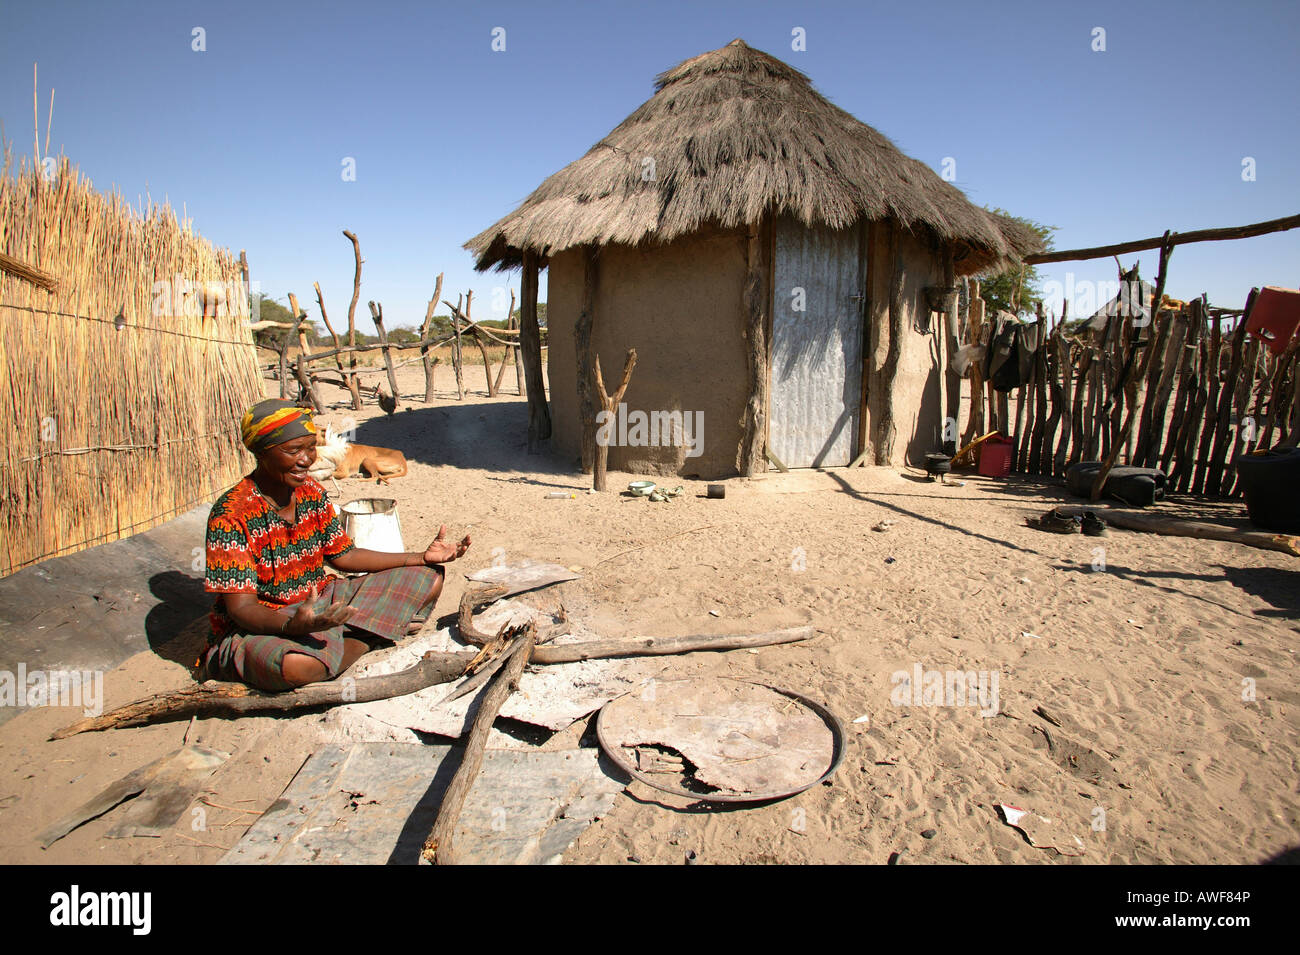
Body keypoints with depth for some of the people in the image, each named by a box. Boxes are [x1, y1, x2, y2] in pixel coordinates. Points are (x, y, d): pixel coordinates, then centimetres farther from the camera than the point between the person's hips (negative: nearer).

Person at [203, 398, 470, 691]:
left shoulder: (312, 493, 1)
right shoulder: (231, 515, -19)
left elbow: (343, 556, 11)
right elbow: (240, 606, -22)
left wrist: (422, 557, 3)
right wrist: (294, 625, -45)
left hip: (322, 604, 7)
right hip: (258, 627, -7)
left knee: (428, 578, 1)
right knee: (297, 665, -44)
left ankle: (345, 648, -14)